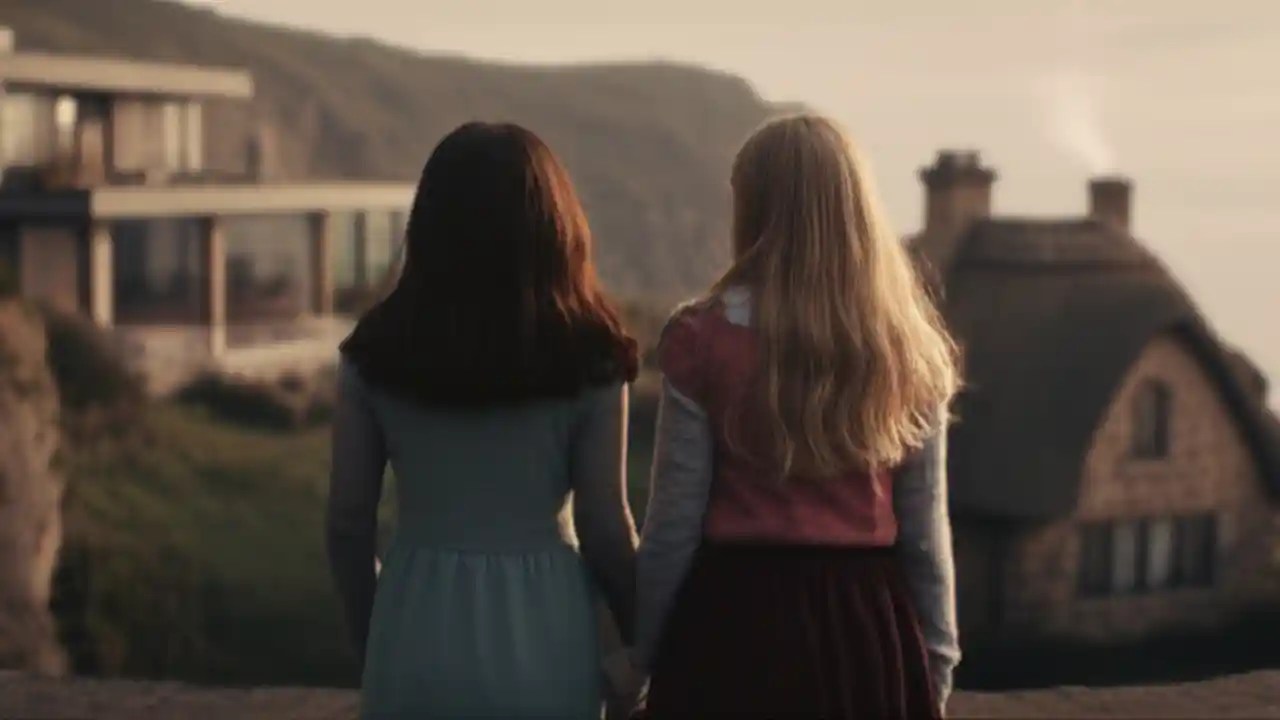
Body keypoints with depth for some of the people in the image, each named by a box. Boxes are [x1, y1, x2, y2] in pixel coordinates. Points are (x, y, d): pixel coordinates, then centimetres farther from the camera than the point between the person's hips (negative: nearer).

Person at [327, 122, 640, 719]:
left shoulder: (379, 350, -1)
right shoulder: (585, 356, -6)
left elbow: (348, 520, 3)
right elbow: (605, 527, -4)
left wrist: (371, 641, 16)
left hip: (418, 629, 1)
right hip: (541, 630, -1)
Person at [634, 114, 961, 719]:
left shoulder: (705, 338, -7)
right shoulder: (907, 348, 3)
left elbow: (674, 524, -5)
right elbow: (925, 531, 6)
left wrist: (644, 654, 4)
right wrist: (937, 665, 14)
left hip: (736, 622, -3)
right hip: (871, 628, 3)